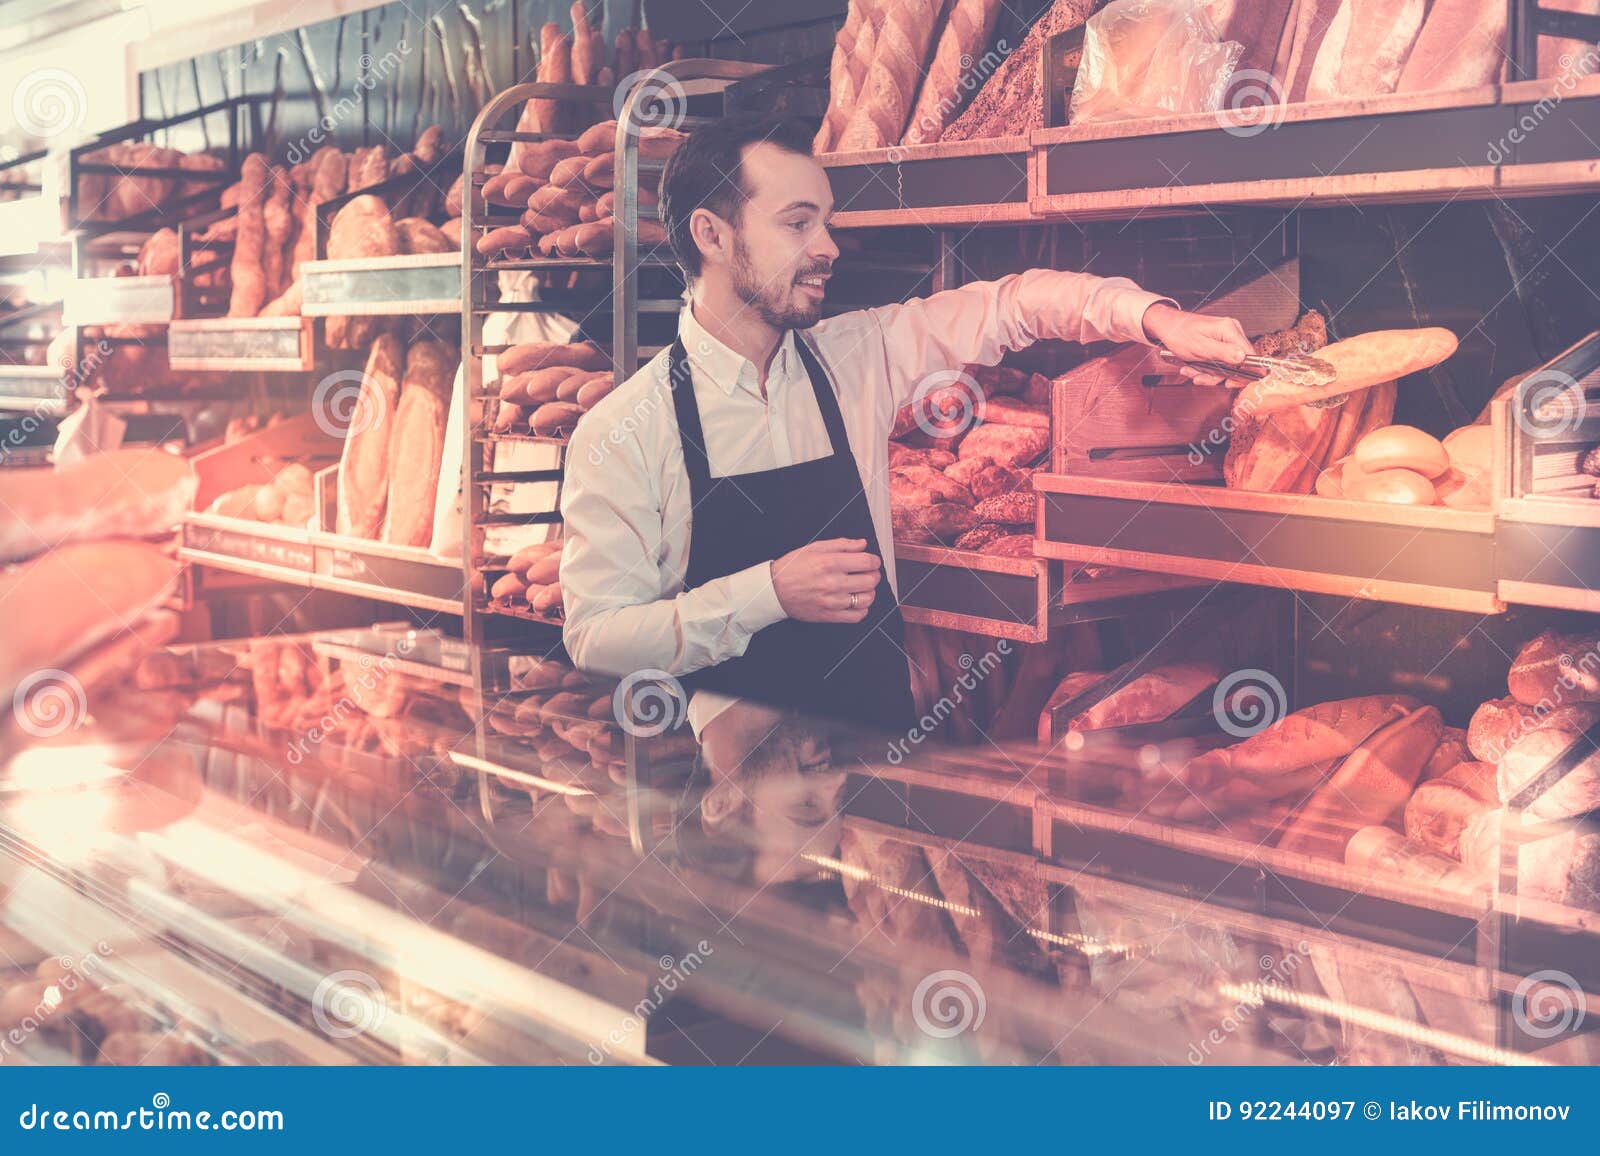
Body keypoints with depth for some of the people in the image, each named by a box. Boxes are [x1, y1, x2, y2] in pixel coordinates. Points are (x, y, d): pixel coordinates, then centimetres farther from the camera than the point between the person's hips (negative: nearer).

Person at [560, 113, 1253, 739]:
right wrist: (768, 593, -21)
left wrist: (1153, 317, -6)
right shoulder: (620, 434, -9)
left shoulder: (857, 357, 4)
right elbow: (596, 638, -11)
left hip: (880, 733, 4)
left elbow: (1009, 305, 10)